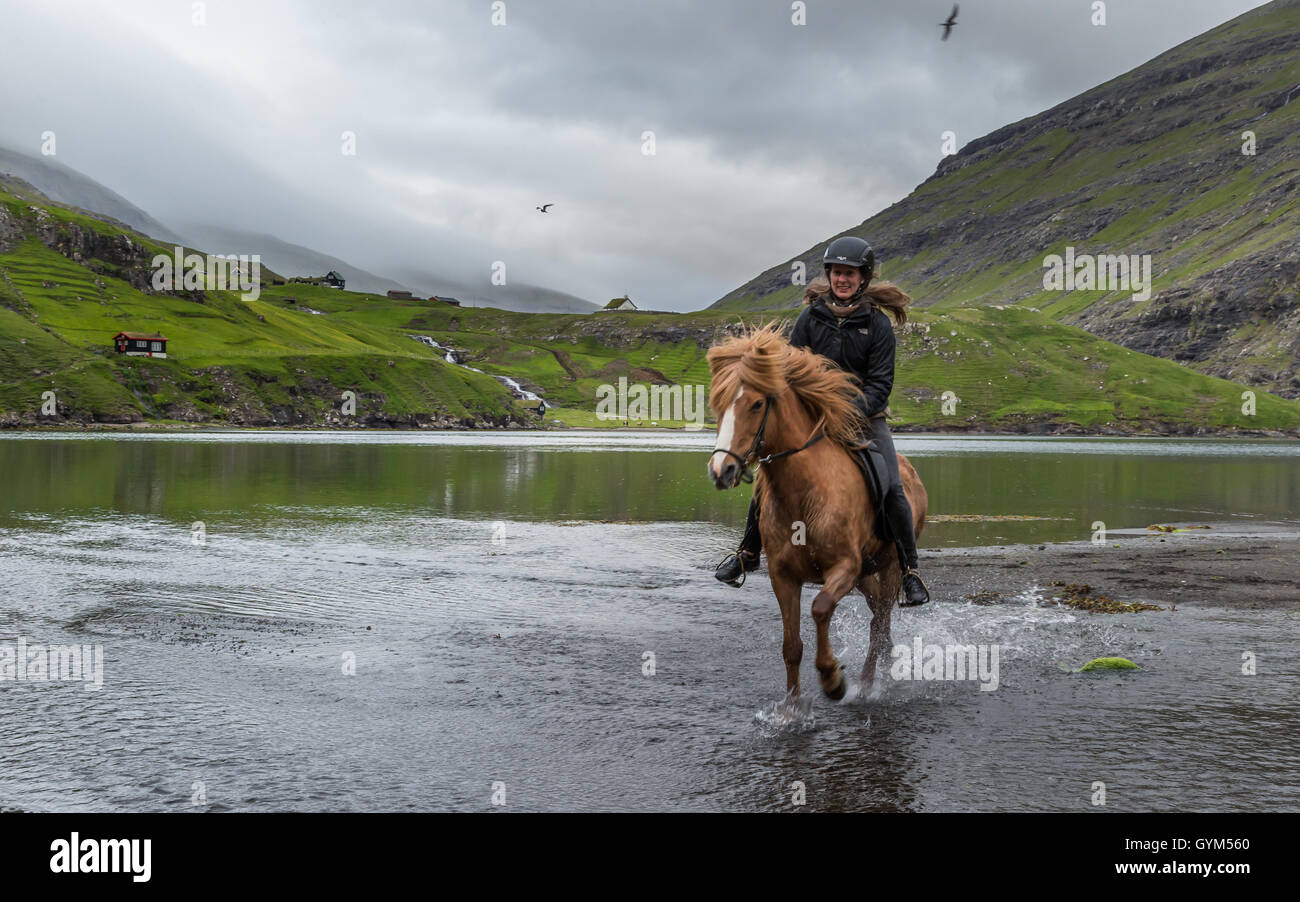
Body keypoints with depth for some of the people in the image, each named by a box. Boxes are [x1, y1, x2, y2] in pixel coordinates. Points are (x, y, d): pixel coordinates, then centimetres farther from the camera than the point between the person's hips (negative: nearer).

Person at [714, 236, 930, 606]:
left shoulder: (878, 324, -7)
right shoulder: (811, 317, -1)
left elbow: (880, 383, -11)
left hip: (865, 413, -2)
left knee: (891, 489, -17)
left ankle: (909, 572, -3)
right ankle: (748, 552, 13)